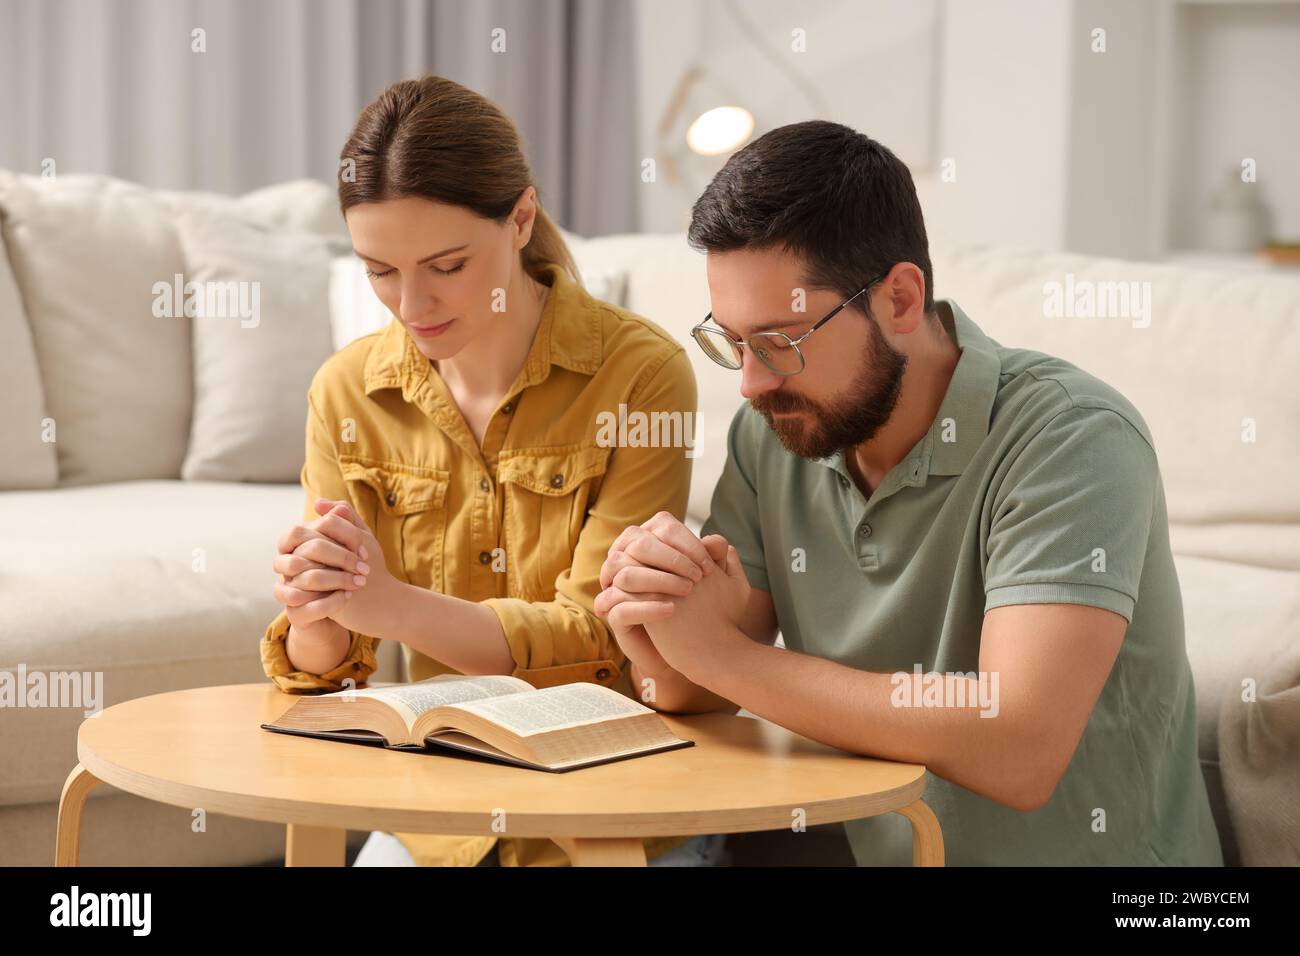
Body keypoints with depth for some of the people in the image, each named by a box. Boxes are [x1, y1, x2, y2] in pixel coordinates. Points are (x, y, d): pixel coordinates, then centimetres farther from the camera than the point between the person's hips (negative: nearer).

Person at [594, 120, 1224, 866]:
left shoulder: (1072, 439, -18)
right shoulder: (774, 429, 0)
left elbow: (1016, 751, -28)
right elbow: (705, 694, 5)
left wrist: (720, 651, -23)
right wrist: (663, 646, -18)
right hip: (872, 849, 5)